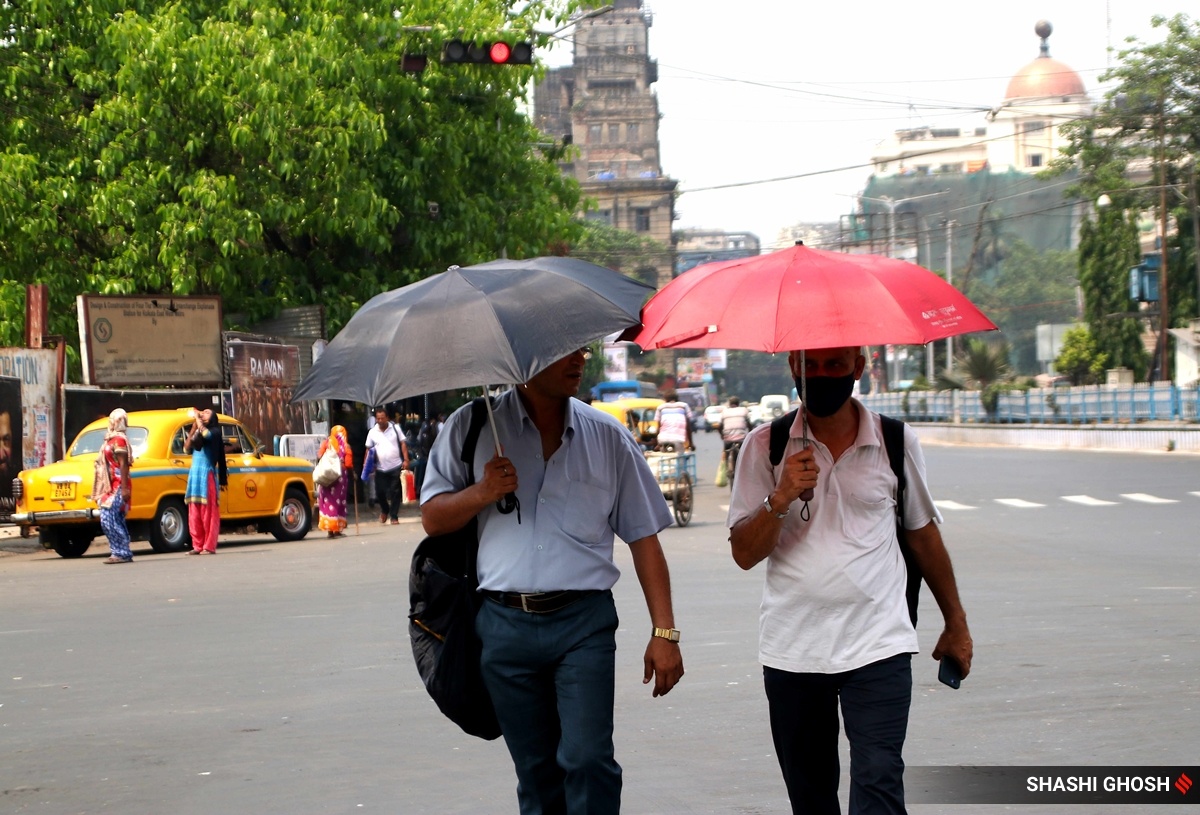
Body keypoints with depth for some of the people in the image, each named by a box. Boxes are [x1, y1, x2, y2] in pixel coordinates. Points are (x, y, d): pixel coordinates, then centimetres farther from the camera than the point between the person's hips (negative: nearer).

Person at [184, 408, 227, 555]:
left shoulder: (214, 432, 1)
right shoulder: (197, 434, 19)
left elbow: (206, 434, -22)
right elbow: (186, 449, 7)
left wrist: (197, 418, -9)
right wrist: (193, 429, 2)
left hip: (207, 474, -7)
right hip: (194, 474, 7)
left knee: (209, 513, -6)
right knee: (194, 514, 4)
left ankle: (209, 547, -6)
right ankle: (198, 546, 7)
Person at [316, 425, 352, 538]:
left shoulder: (326, 443, 5)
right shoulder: (345, 446, 0)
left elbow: (319, 456, -5)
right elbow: (348, 464, -4)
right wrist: (352, 474, 12)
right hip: (340, 476, -1)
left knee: (327, 502, 5)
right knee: (339, 502, 5)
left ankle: (330, 529, 1)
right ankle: (337, 529, 4)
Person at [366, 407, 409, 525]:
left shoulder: (395, 428, 1)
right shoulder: (372, 432, 4)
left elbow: (403, 444, 2)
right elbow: (369, 449, 7)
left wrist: (406, 460, -7)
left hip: (396, 466, -1)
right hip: (380, 468, 1)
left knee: (395, 492, -1)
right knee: (380, 491, 3)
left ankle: (394, 516, 8)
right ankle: (384, 510, 30)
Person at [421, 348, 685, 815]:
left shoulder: (605, 436, 7)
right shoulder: (472, 427, 6)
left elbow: (643, 538, 8)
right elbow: (433, 518, 7)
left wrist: (664, 632, 3)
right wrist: (481, 494, -13)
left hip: (583, 622, -1)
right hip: (505, 624, 1)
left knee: (587, 759, -13)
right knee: (536, 773, 8)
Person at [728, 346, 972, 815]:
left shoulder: (896, 442, 3)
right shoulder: (765, 446, 1)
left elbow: (923, 533, 16)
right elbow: (744, 553, -2)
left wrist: (955, 623, 21)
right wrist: (781, 498, -19)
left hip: (878, 649, -1)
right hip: (791, 649, 1)